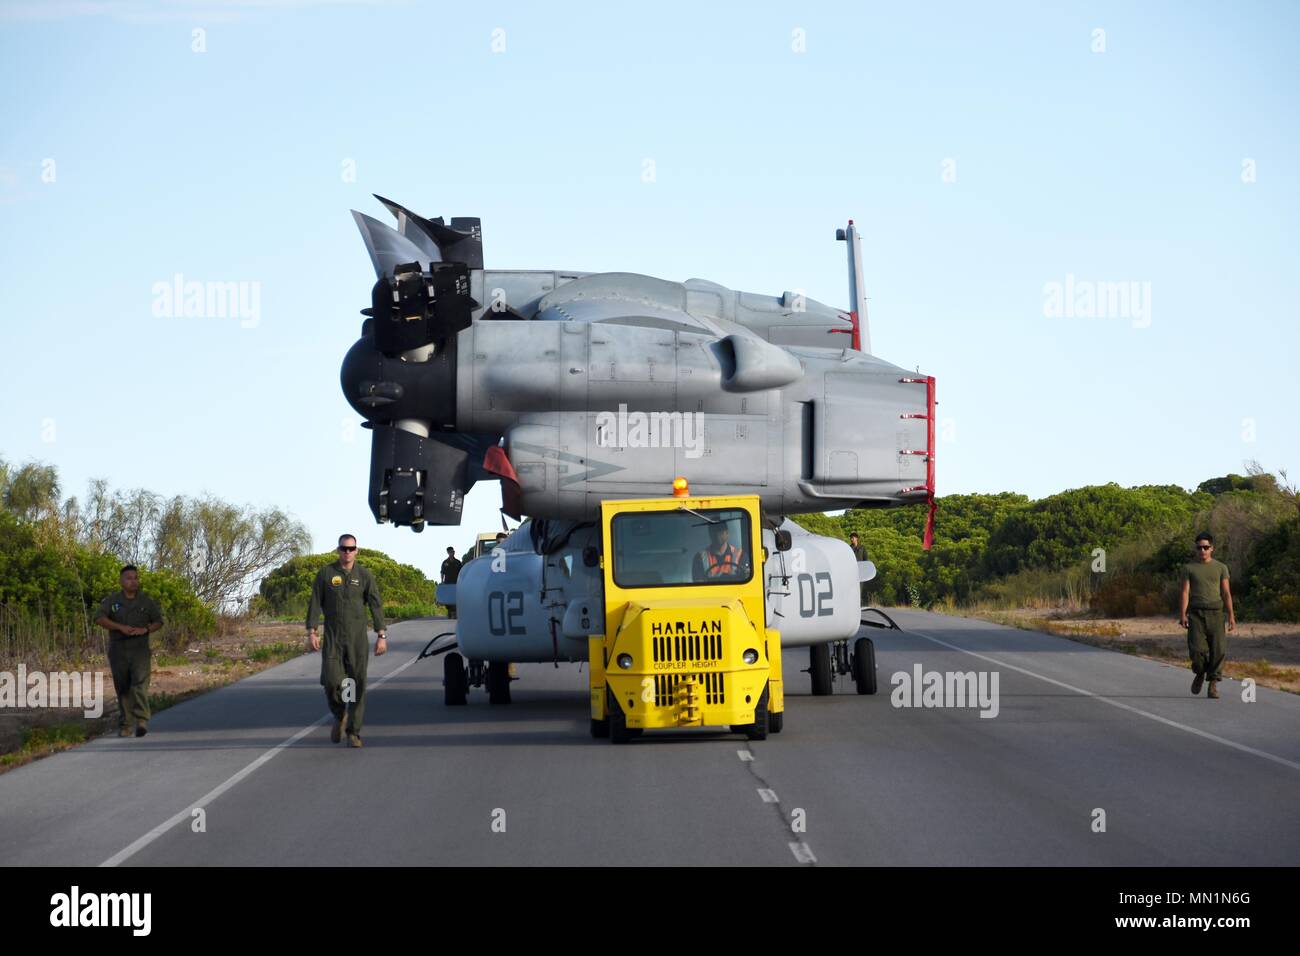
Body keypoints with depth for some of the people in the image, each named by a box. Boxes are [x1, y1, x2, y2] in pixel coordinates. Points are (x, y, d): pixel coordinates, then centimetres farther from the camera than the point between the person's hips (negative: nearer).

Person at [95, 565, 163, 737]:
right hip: (118, 650, 1)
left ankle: (141, 721, -27)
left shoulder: (147, 601, 9)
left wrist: (145, 630, -9)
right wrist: (121, 627, -21)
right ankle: (124, 726, 13)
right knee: (122, 689, 4)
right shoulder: (111, 600, 4)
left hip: (140, 650, -1)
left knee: (140, 684, -18)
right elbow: (99, 619, -8)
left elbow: (158, 621, 11)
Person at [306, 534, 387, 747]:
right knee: (331, 681, -9)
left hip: (358, 638, 0)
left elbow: (376, 605, 2)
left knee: (358, 684, -2)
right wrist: (311, 632, -3)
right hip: (332, 638, 0)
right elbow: (315, 603, 5)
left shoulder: (364, 575, 4)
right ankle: (339, 716, 20)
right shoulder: (325, 574, 4)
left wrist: (382, 635, -5)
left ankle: (354, 732, 4)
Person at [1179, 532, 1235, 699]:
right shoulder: (1189, 568, 7)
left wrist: (1231, 616, -2)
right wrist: (1183, 614, -10)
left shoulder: (1221, 568, 10)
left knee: (1218, 649, -9)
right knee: (1197, 649, -11)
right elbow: (1185, 592, 1)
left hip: (1215, 612, 1)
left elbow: (1226, 593, 7)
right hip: (1196, 613, -1)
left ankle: (1213, 685, -2)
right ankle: (1200, 673, 19)